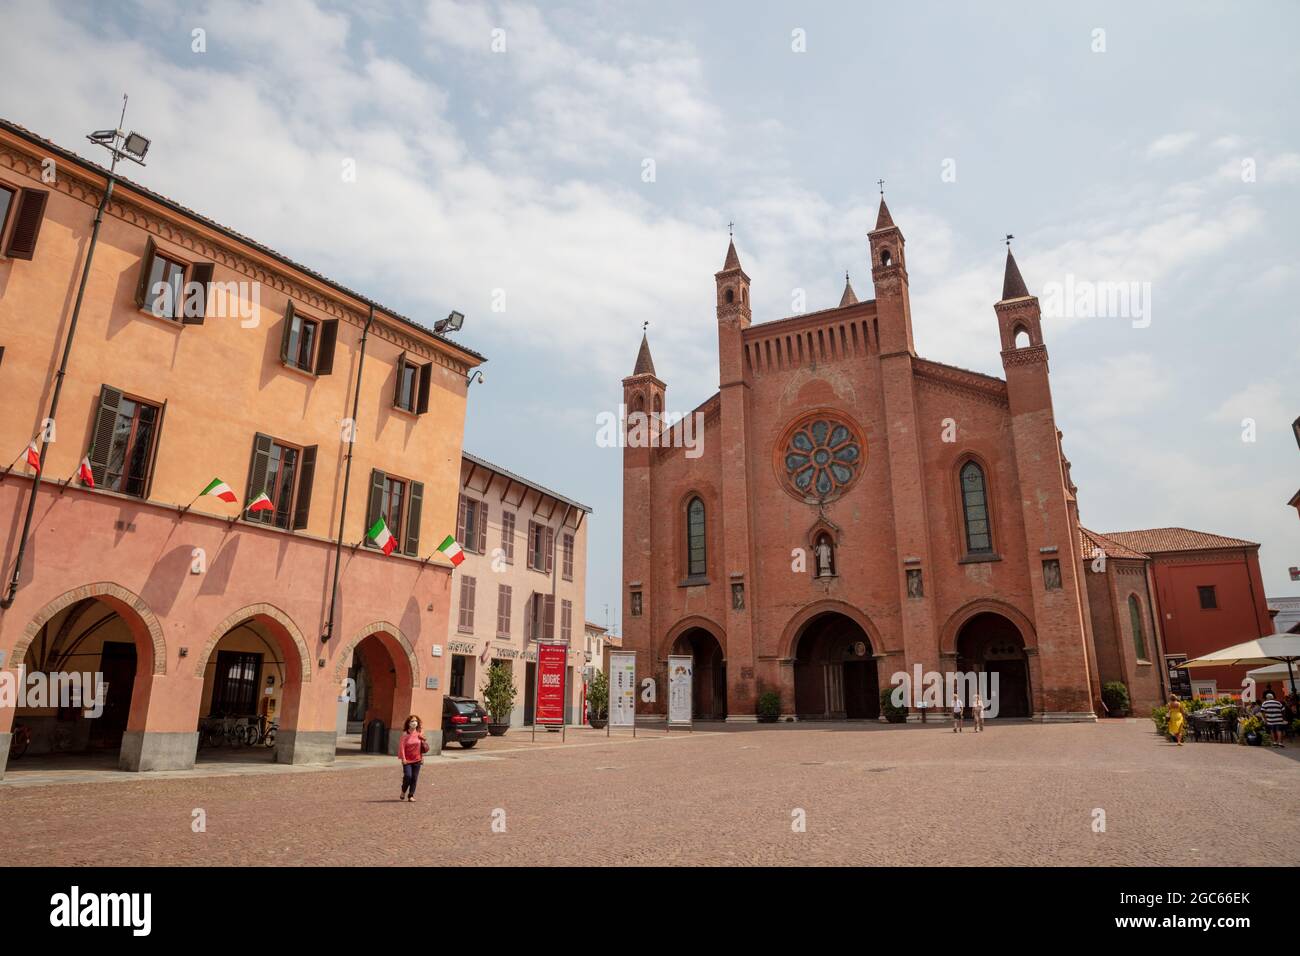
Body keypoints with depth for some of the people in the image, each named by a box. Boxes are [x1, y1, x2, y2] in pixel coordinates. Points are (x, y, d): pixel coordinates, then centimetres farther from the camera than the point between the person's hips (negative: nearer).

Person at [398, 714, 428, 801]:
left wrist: (422, 758, 10)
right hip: (407, 760, -3)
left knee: (414, 778, 2)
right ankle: (403, 791, 14)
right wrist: (403, 758, -13)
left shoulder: (420, 733, 4)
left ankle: (411, 796, 12)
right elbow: (402, 746, -7)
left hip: (417, 760, 3)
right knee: (408, 776, -13)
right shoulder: (405, 734, -4)